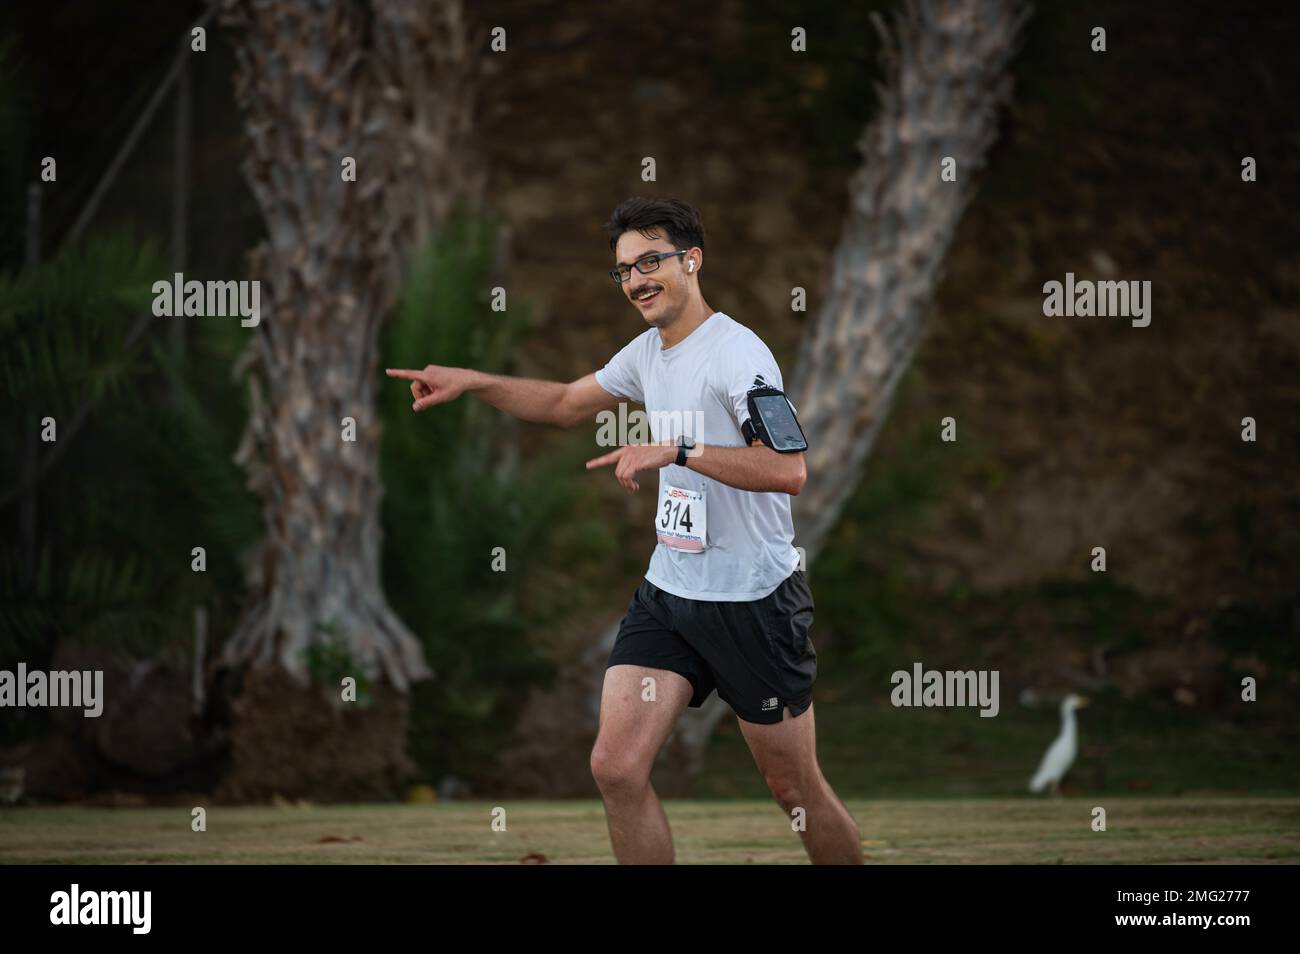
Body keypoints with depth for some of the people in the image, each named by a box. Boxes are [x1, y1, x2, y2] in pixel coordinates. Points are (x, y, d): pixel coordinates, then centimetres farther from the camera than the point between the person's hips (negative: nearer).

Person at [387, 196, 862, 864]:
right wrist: (471, 382, 17)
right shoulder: (648, 353, 10)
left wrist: (675, 450, -32)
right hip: (667, 591, 7)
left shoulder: (735, 352, -17)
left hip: (752, 601, -7)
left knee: (794, 788, 3)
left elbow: (788, 469, -28)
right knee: (616, 767, -6)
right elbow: (568, 404, 27)